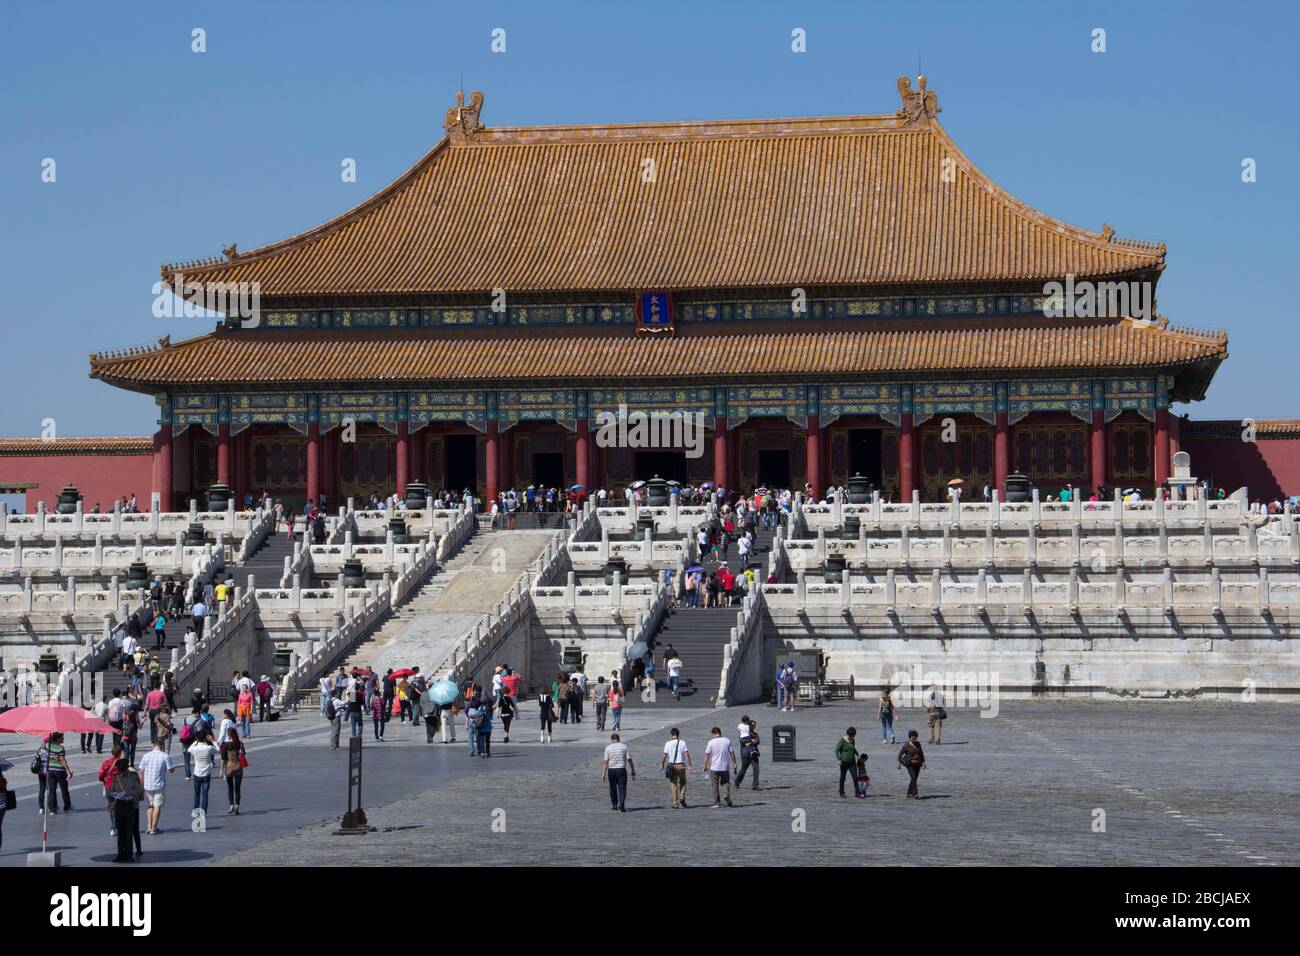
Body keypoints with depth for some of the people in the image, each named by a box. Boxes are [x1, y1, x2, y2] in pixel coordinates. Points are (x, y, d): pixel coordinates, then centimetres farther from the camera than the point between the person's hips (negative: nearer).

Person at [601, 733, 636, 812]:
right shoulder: (624, 746, 0)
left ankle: (614, 805, 28)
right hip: (621, 770, -1)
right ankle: (621, 806, -15)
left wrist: (603, 774, -5)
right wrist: (633, 771, 4)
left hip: (611, 770, 1)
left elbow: (606, 762, -5)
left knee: (613, 788, 17)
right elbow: (629, 760, -2)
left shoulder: (608, 748, 0)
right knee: (622, 788, -2)